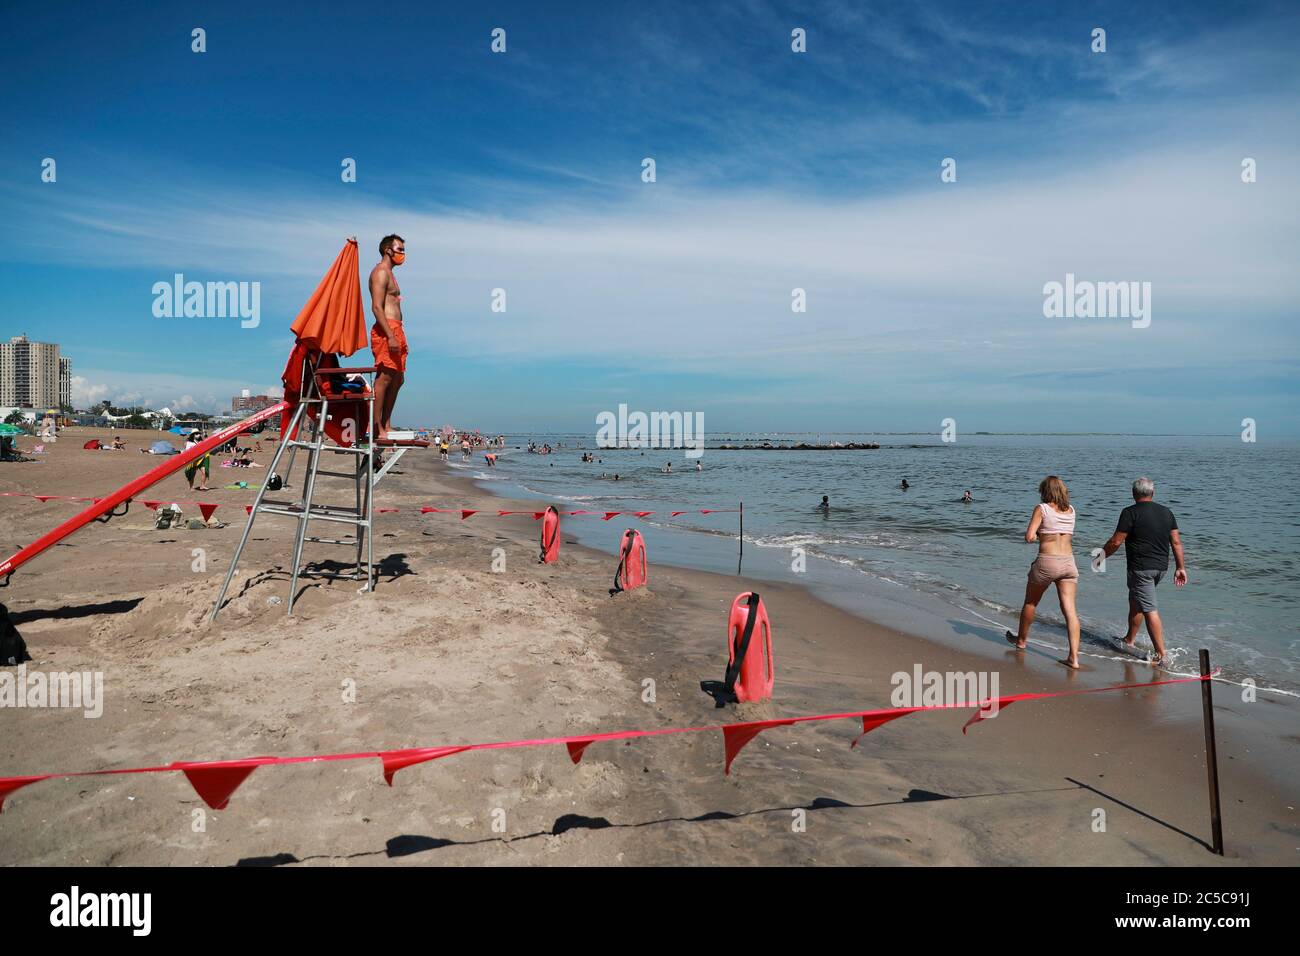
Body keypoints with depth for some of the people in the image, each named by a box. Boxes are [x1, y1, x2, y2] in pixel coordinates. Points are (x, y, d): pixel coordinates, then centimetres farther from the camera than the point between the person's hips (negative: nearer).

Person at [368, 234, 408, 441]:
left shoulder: (389, 274, 25)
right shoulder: (381, 272, -6)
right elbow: (377, 307, -17)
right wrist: (390, 336, -24)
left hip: (395, 331, 11)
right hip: (386, 331, -11)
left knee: (397, 379, 11)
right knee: (384, 377, -13)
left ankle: (387, 426, 14)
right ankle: (376, 428, -13)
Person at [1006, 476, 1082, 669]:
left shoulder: (1042, 508, -6)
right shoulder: (1071, 510, 10)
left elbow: (1029, 537, -13)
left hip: (1046, 562, -4)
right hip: (1068, 562, 4)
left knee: (1030, 602, 18)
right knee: (1070, 610, -1)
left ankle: (1021, 640, 36)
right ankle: (1074, 657, -8)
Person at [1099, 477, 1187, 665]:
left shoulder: (1130, 512, -10)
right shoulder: (1166, 512, 9)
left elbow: (1116, 541, -12)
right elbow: (1176, 542, 8)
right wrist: (1181, 567, 12)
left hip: (1141, 568, -7)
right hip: (1161, 567, 7)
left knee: (1149, 610, -7)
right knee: (1135, 602, 22)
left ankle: (1161, 655, -8)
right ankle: (1130, 640, 34)